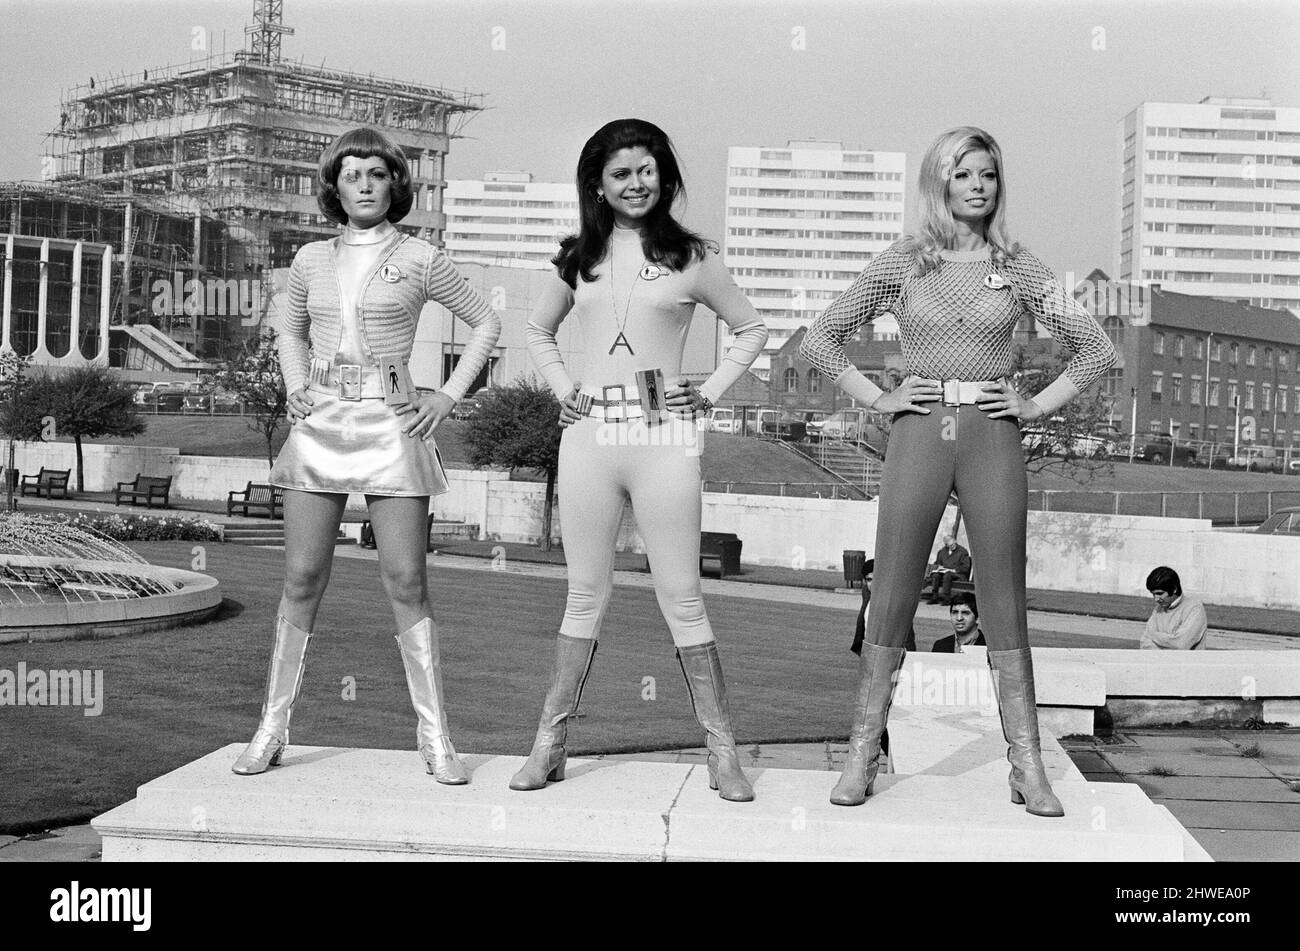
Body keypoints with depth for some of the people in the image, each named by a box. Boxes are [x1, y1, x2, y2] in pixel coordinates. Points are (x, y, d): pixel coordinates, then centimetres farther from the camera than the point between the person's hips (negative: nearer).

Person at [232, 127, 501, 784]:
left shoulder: (419, 260, 3)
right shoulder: (311, 260, 11)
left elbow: (485, 323, 11)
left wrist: (449, 396, 3)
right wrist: (295, 388, 12)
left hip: (390, 426, -2)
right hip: (319, 425, 3)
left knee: (405, 581, -5)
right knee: (302, 578, 1)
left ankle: (434, 737, 1)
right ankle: (272, 729, 10)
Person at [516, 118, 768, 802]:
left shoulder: (690, 257, 5)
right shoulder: (578, 258, 11)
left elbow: (751, 329, 14)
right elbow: (538, 329, 26)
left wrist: (711, 391, 3)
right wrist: (559, 386, 10)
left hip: (664, 436, -2)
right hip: (588, 433, 2)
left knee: (681, 596, -2)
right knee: (586, 594, 6)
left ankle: (722, 750, 5)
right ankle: (549, 744, 13)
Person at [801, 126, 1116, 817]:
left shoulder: (1018, 268, 7)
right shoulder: (901, 263, 5)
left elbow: (1095, 348, 12)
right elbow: (819, 339, 10)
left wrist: (1037, 406, 3)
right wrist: (877, 398, 2)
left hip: (992, 439, 0)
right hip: (919, 434, 0)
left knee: (1005, 605, 2)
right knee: (891, 601, 1)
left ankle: (1027, 768, 5)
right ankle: (861, 759, 7)